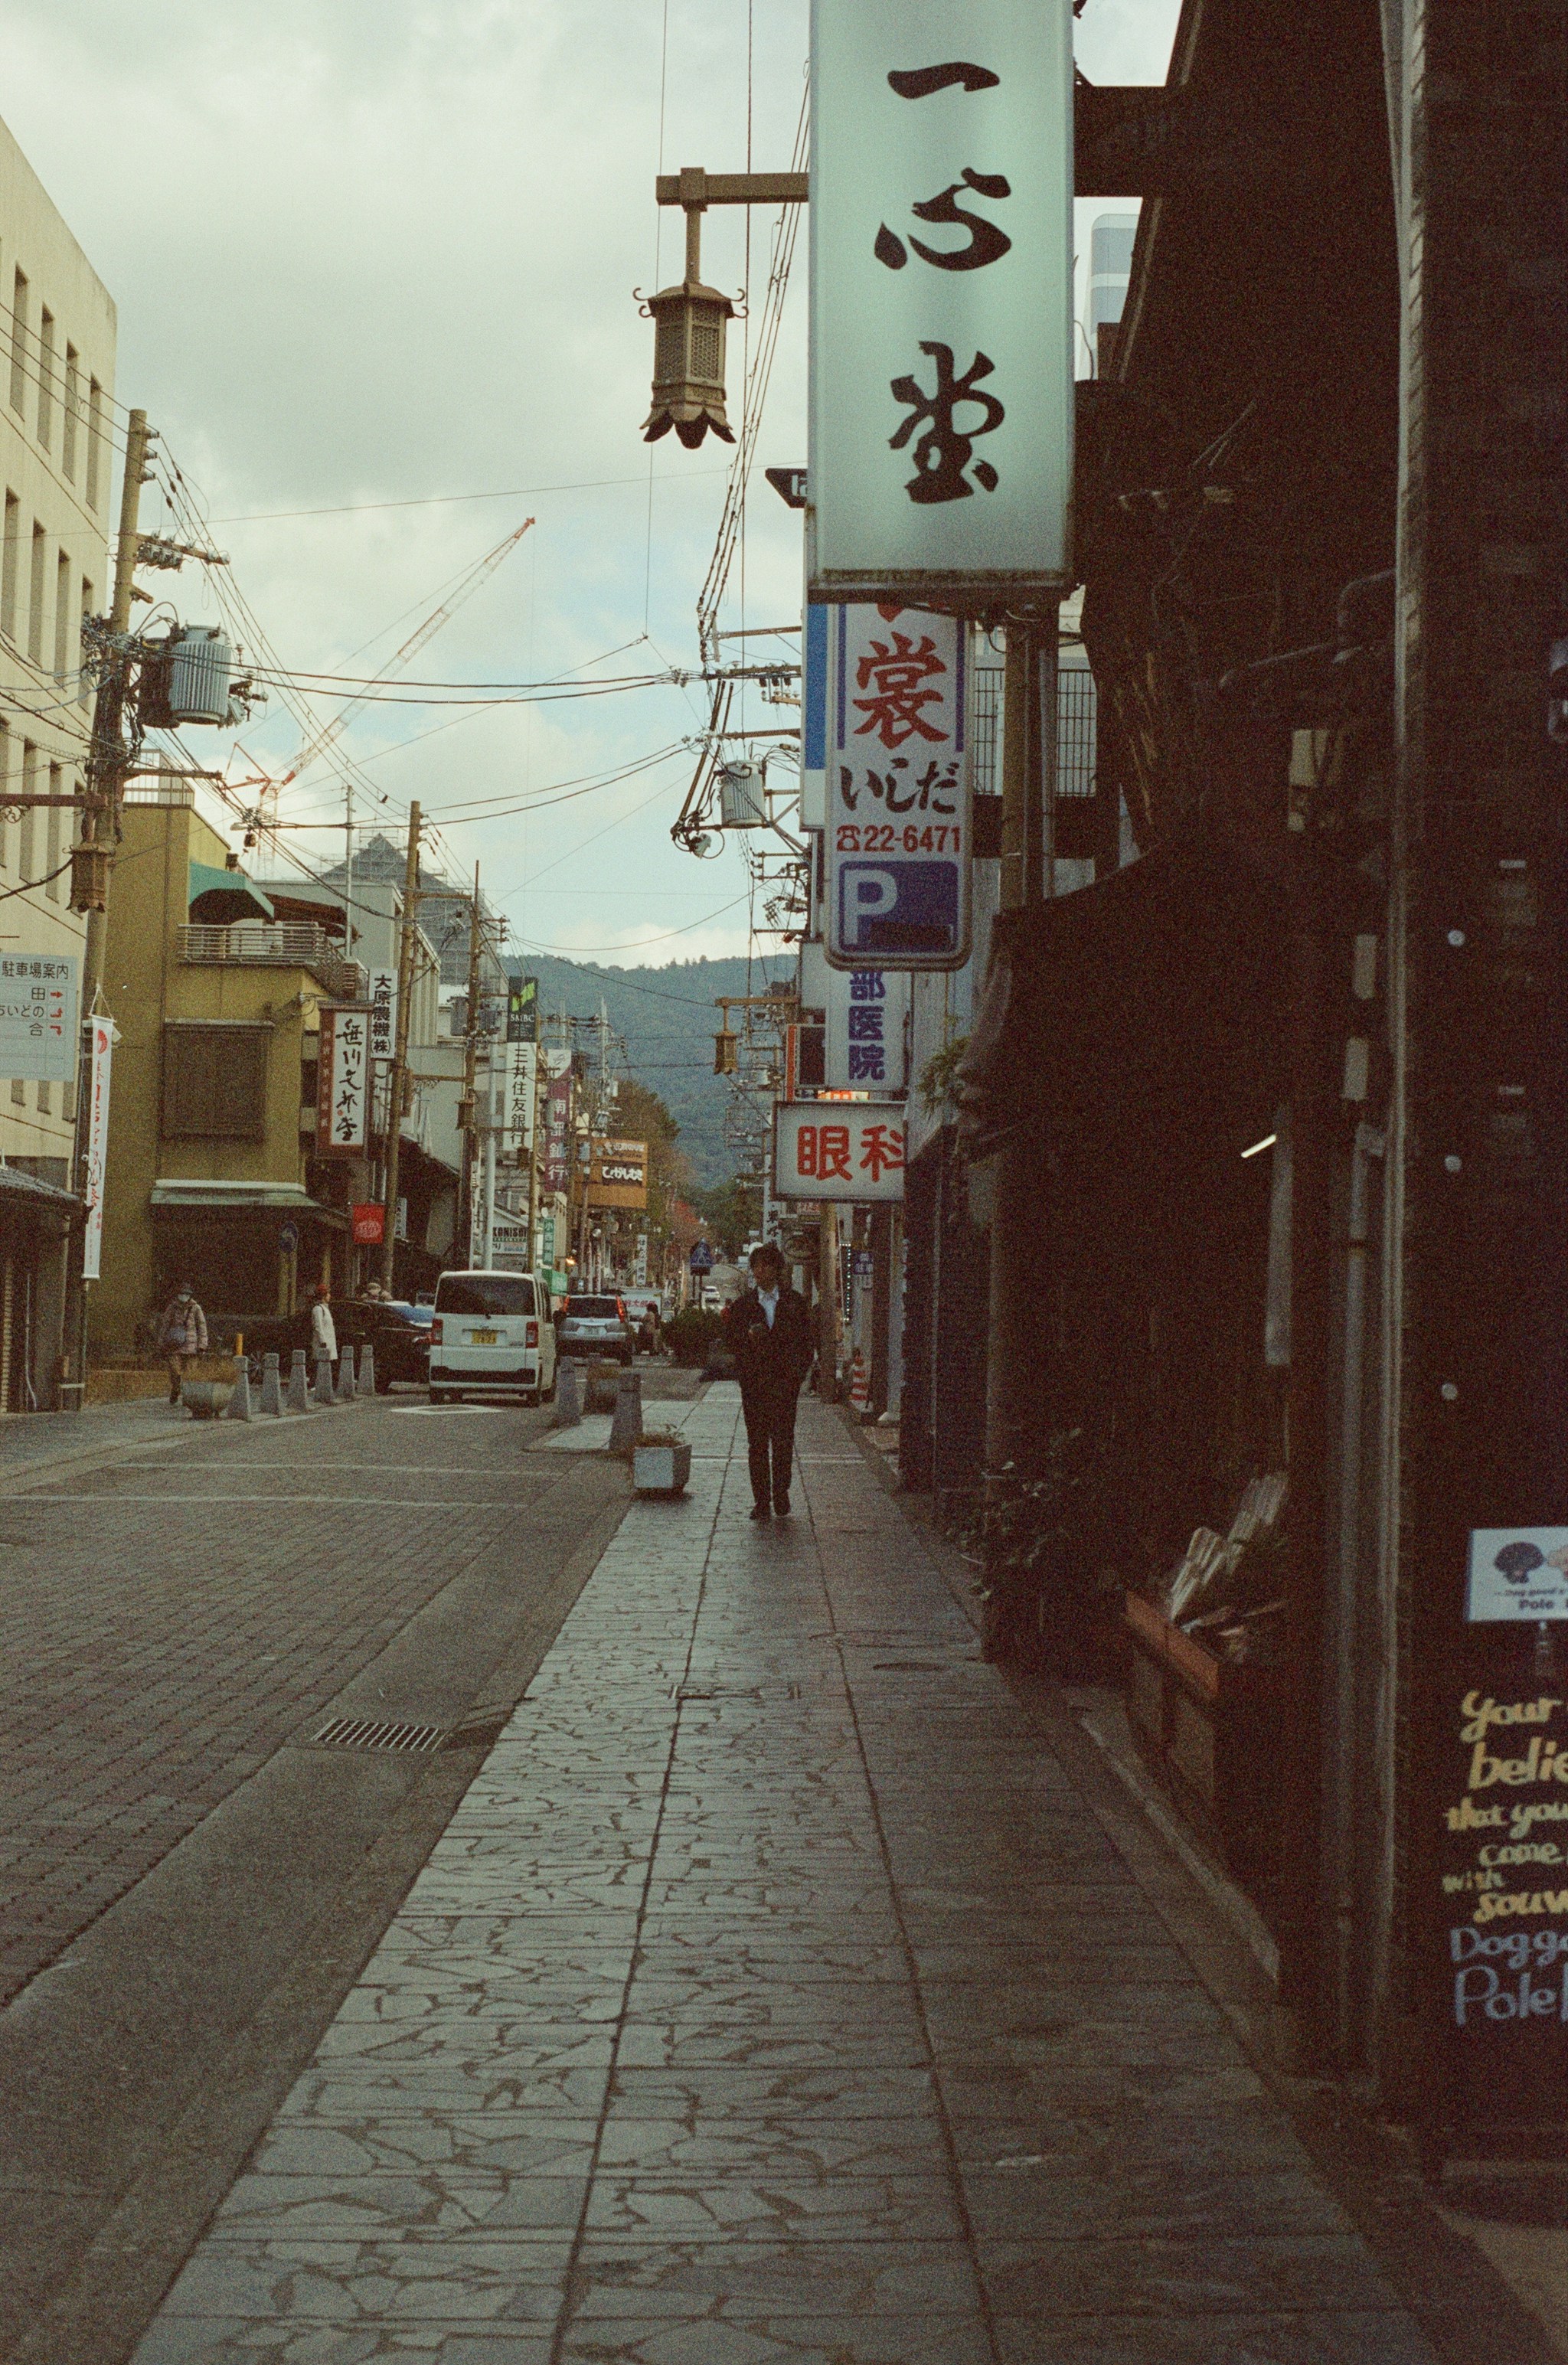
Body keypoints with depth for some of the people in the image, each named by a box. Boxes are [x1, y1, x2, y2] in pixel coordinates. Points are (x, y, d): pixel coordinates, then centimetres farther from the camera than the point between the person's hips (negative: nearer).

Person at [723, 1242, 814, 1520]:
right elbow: (731, 1343, 9)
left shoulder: (795, 1302, 9)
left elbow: (807, 1342, 9)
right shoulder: (742, 1305, 11)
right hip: (753, 1382, 1)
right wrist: (748, 1337, -12)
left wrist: (798, 1373, -3)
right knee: (757, 1443, 0)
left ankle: (781, 1495, 6)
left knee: (783, 1440, -4)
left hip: (784, 1382, -1)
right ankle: (762, 1501, 2)